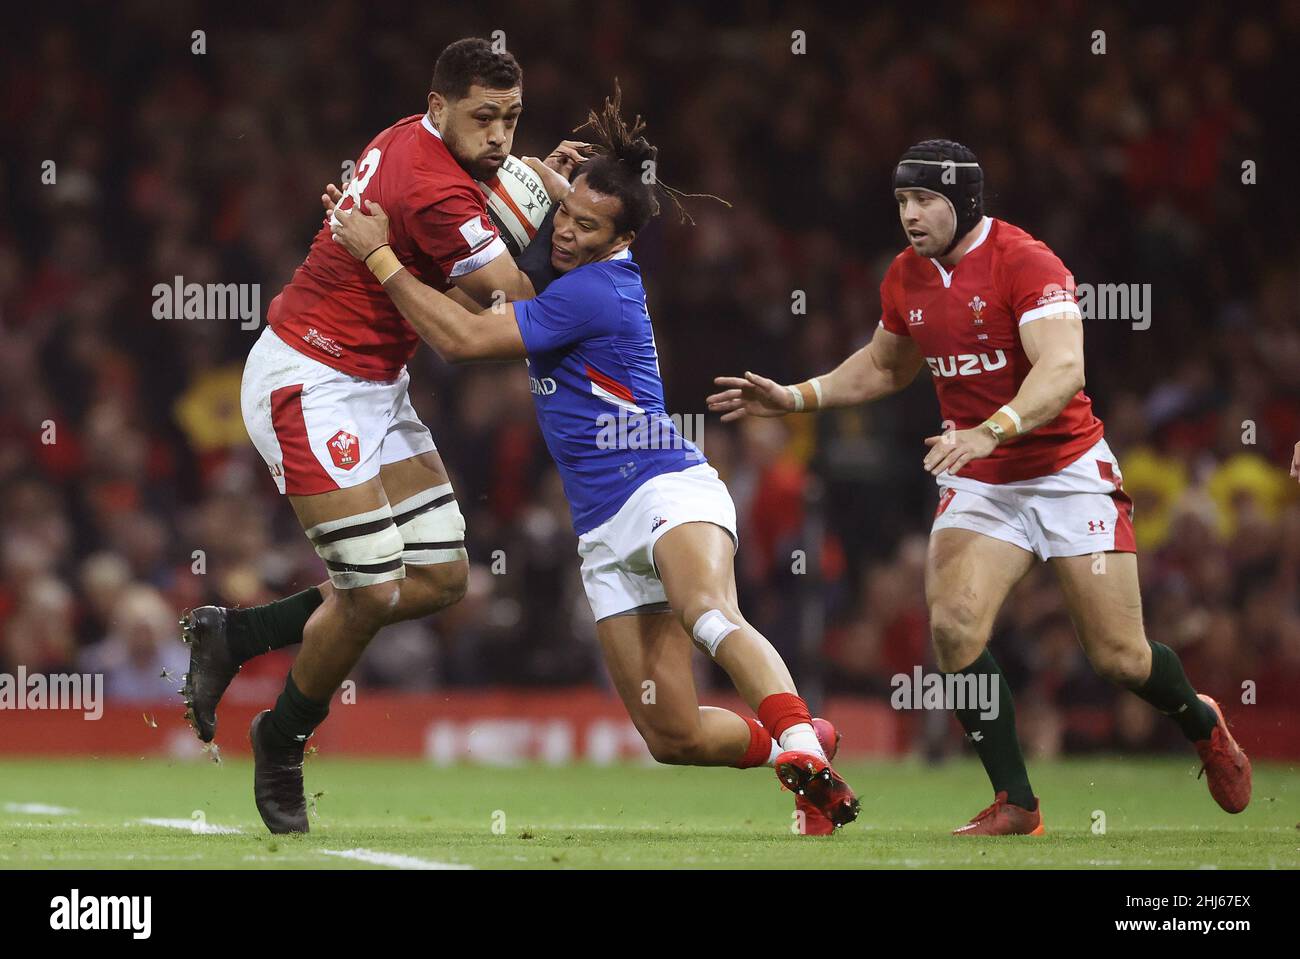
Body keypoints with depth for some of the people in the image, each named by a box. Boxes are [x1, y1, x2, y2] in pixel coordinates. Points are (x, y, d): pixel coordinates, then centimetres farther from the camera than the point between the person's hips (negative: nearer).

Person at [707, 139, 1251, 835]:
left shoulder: (1025, 263, -18)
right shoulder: (905, 279, 4)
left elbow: (1062, 370, -31)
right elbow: (884, 367, 24)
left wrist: (991, 431, -45)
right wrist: (795, 398, 12)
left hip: (1068, 473, -5)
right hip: (979, 487, 5)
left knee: (1120, 659, -3)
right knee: (954, 624, -20)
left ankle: (1200, 723, 33)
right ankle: (1014, 804, -8)